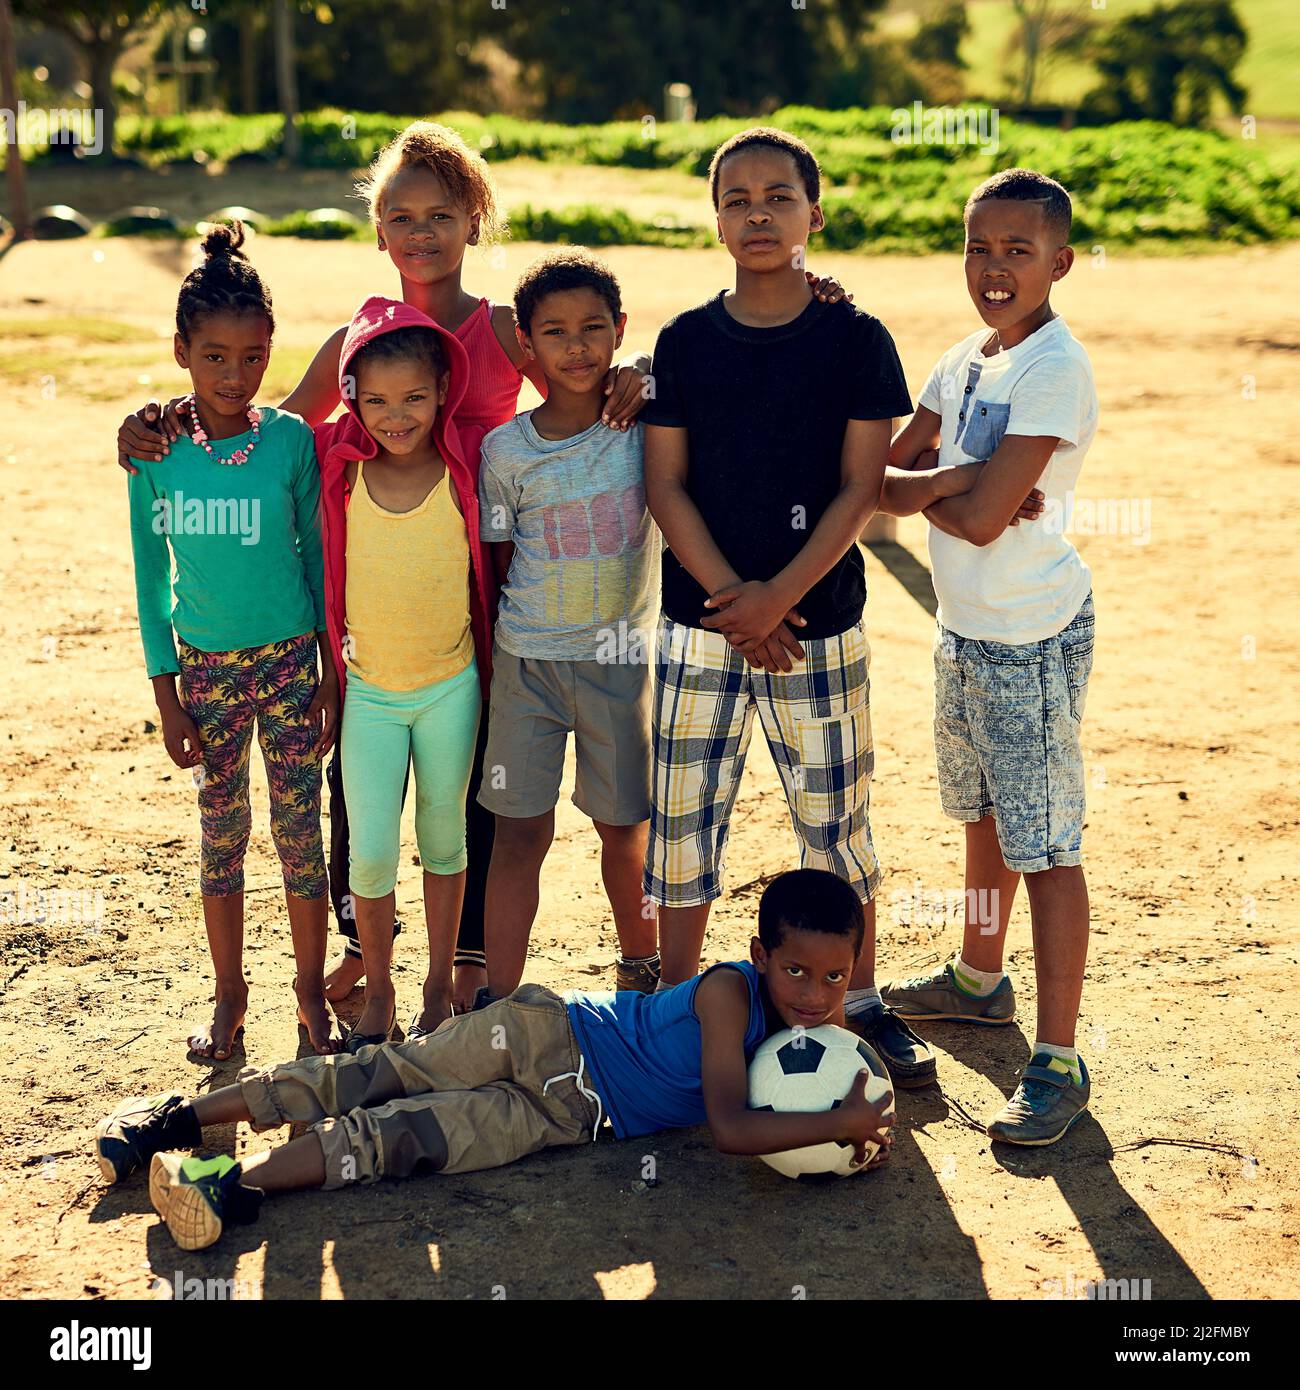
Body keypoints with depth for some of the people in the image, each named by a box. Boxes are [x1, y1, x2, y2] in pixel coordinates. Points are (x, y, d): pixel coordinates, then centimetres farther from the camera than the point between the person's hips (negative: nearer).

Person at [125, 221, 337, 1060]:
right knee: (221, 832, 12)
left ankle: (313, 989, 23)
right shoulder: (156, 448, -6)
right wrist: (166, 693, 1)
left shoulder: (292, 439, -7)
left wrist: (332, 671, 1)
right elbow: (151, 572, 1)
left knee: (299, 829, 5)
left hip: (289, 658, -1)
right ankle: (230, 996, 27)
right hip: (206, 666, 1)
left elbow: (318, 554, 1)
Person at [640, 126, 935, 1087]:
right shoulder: (685, 342, 3)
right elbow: (665, 483, 0)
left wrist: (777, 598, -14)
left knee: (837, 818, 7)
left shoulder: (856, 340, -2)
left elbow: (861, 489, -6)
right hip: (700, 621, 2)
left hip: (820, 623, -1)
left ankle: (864, 1002, 24)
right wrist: (730, 593, -12)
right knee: (683, 816, 6)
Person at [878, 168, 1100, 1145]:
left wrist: (910, 483, -6)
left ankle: (1059, 1062, 3)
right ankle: (980, 980, 42)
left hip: (1032, 640, -9)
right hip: (965, 627, 9)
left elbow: (981, 518, -23)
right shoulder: (967, 358, 8)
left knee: (1046, 847, -4)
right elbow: (878, 476, 8)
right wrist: (949, 481, -11)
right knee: (984, 816, 23)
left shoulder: (1055, 368, -18)